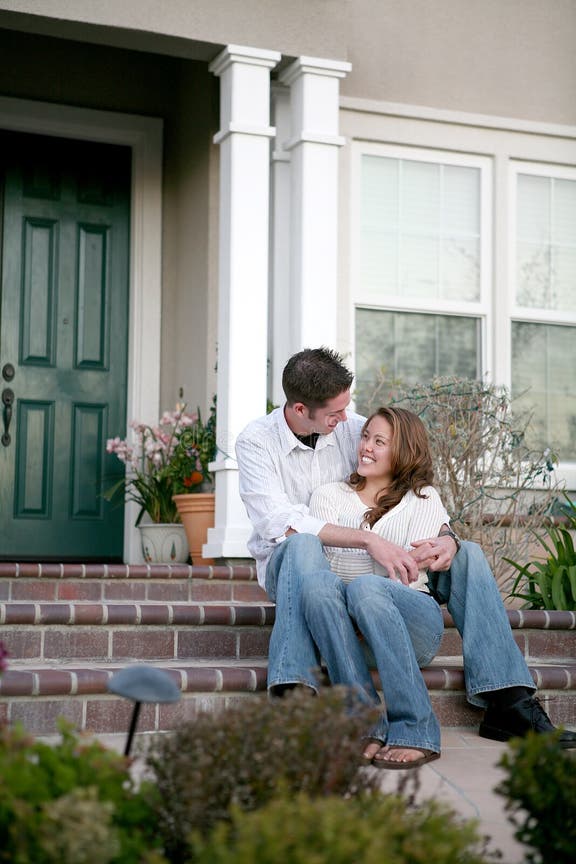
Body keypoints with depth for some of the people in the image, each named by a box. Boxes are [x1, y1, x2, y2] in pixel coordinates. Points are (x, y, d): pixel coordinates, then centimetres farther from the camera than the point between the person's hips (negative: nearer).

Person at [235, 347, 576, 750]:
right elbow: (282, 522, -24)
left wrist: (446, 538, -21)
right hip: (290, 568, -4)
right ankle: (293, 694, -49)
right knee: (302, 545, -40)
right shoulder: (256, 442, -9)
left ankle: (508, 704, -20)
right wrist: (368, 540, -34)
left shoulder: (353, 428, 2)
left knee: (467, 555, -12)